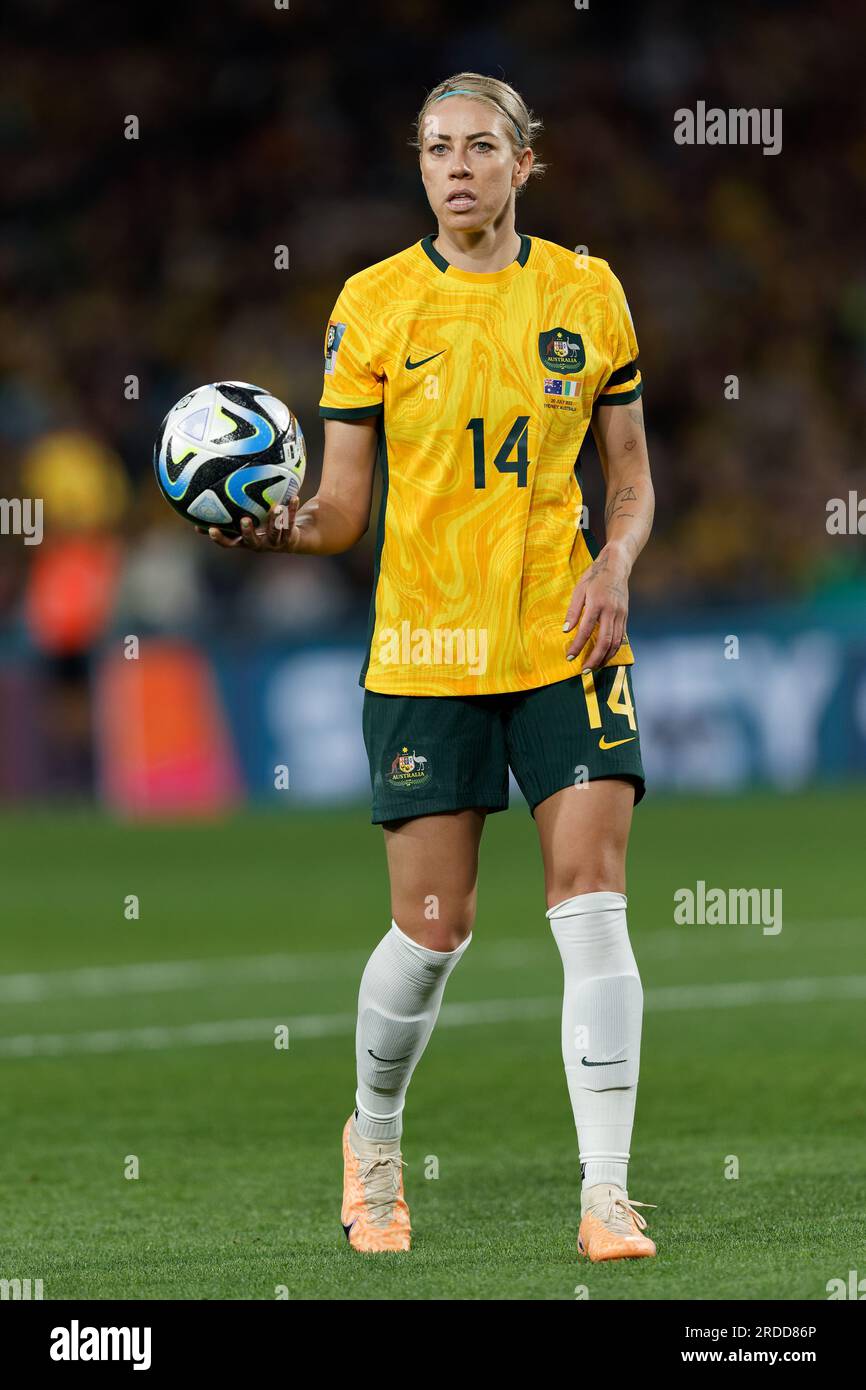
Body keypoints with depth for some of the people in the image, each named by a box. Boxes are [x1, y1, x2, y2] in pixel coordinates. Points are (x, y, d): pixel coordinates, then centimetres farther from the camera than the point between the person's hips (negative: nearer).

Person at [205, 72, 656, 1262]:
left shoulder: (586, 293, 5)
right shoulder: (372, 305, 1)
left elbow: (631, 480, 12)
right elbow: (345, 508, 1)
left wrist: (615, 565, -8)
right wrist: (285, 530, -21)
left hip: (565, 643, 1)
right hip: (425, 653, -1)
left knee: (591, 905, -9)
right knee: (433, 928, 1)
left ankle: (606, 1195, -7)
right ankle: (374, 1142, 28)